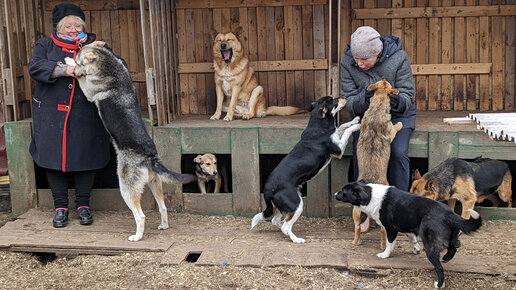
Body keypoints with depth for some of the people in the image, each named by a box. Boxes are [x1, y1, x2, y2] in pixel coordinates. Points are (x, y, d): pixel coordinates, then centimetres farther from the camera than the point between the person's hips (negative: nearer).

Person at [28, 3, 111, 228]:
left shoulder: (93, 43, 11)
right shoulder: (45, 45, 9)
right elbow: (35, 67, -8)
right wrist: (64, 70, -20)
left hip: (85, 115, 0)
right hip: (52, 114, 0)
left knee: (85, 157, 2)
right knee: (55, 157, 2)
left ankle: (83, 205, 16)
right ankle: (60, 207, 14)